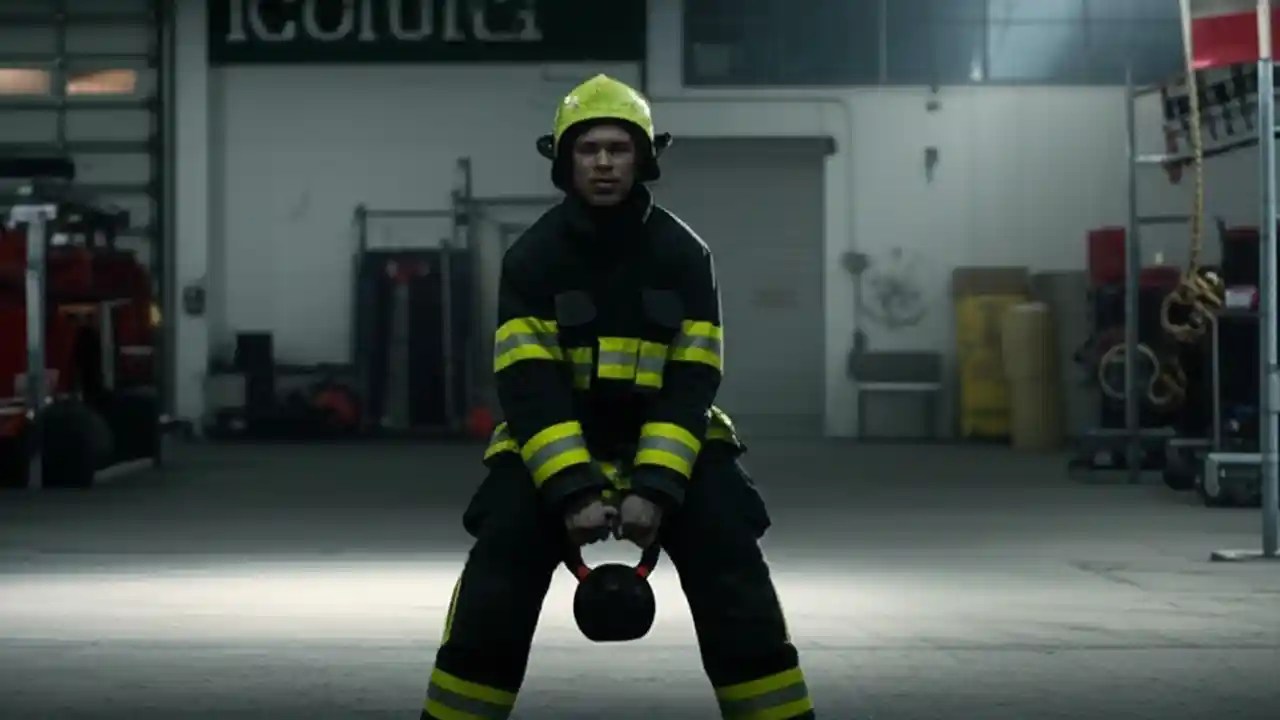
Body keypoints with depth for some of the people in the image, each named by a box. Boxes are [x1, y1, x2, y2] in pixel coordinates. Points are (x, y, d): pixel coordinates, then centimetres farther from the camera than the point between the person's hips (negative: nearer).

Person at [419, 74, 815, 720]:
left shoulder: (683, 255, -6)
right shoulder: (532, 257, -9)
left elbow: (691, 381, -11)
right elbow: (527, 384, -15)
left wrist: (656, 487, -24)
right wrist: (572, 490, -26)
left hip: (670, 443, 1)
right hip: (552, 445, 0)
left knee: (738, 587, -15)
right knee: (494, 593, -18)